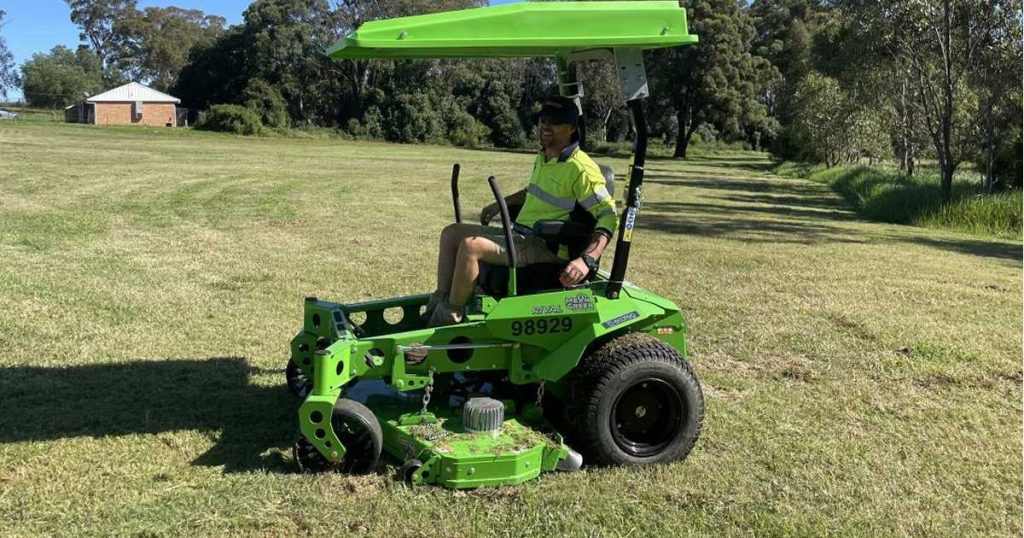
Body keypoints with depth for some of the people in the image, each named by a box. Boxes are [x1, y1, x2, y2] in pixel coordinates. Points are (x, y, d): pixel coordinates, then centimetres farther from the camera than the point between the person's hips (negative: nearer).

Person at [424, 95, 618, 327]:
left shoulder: (580, 168, -16)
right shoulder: (543, 158, 12)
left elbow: (609, 216, -20)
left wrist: (586, 260, -32)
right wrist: (501, 203, 29)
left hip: (546, 247, -10)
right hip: (520, 234, 10)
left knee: (470, 245, -28)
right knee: (451, 233, 9)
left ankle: (450, 317, -15)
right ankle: (440, 301, 0)